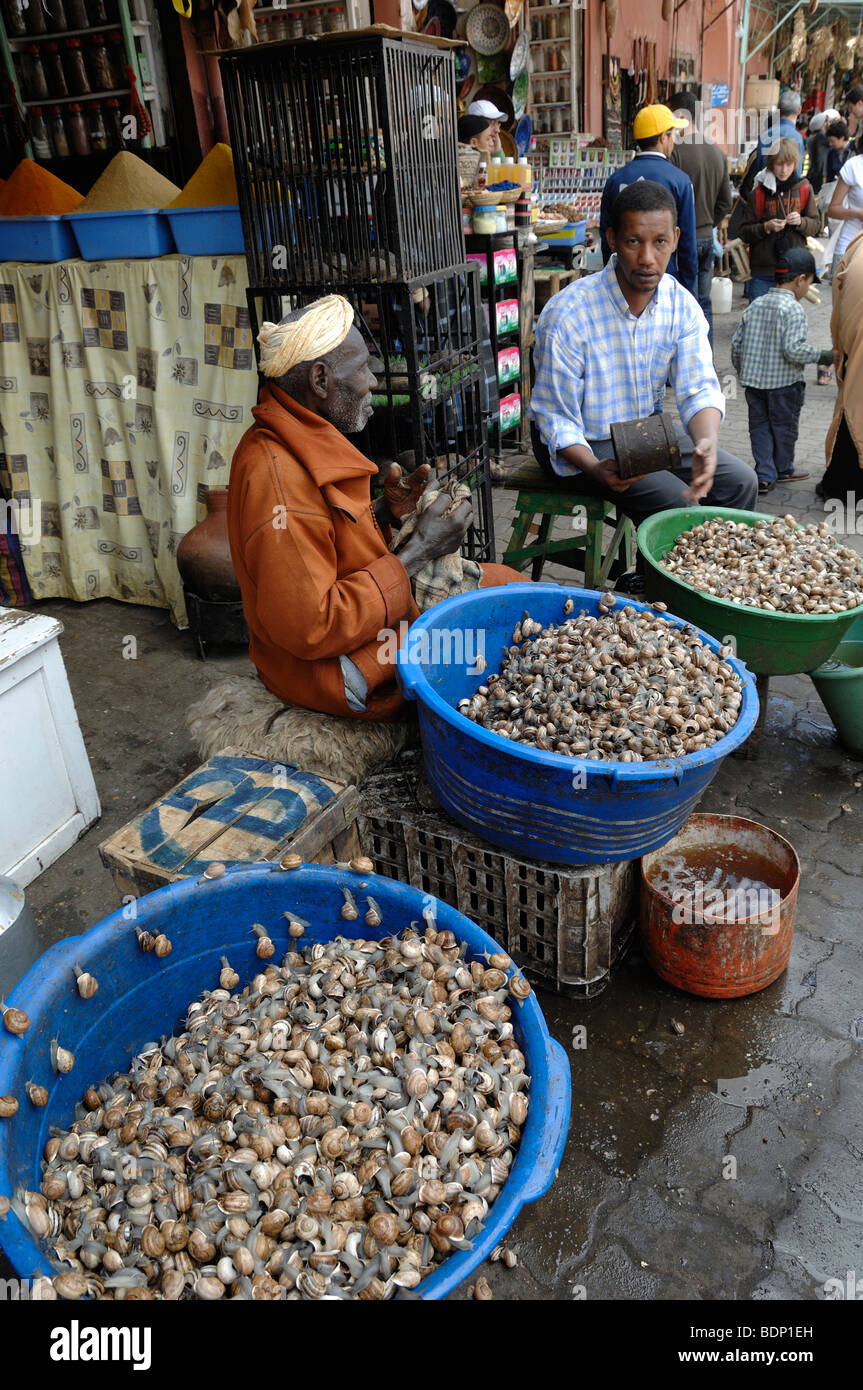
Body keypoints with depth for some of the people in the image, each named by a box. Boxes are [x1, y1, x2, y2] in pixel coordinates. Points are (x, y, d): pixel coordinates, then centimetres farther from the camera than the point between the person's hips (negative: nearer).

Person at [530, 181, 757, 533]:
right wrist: (596, 469, -41)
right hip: (583, 443, -6)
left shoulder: (681, 305, -7)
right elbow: (557, 421, -22)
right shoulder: (567, 315, -24)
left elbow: (699, 389, -10)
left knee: (740, 481, -2)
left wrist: (707, 443, -33)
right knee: (672, 501, -25)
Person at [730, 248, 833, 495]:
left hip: (753, 381, 5)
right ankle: (783, 470, 29)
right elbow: (793, 350, -23)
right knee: (784, 427, 12)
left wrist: (742, 371, 21)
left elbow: (737, 342, 8)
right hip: (783, 382, -5)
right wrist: (821, 355, -10)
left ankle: (764, 476, 6)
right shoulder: (794, 309, -16)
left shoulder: (755, 305, 4)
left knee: (760, 425, 11)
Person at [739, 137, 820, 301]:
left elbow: (816, 226, 10)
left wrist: (801, 222, -11)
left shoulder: (804, 189, 6)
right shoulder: (759, 192, 0)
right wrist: (766, 227, -18)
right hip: (763, 271, -2)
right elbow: (745, 232, 0)